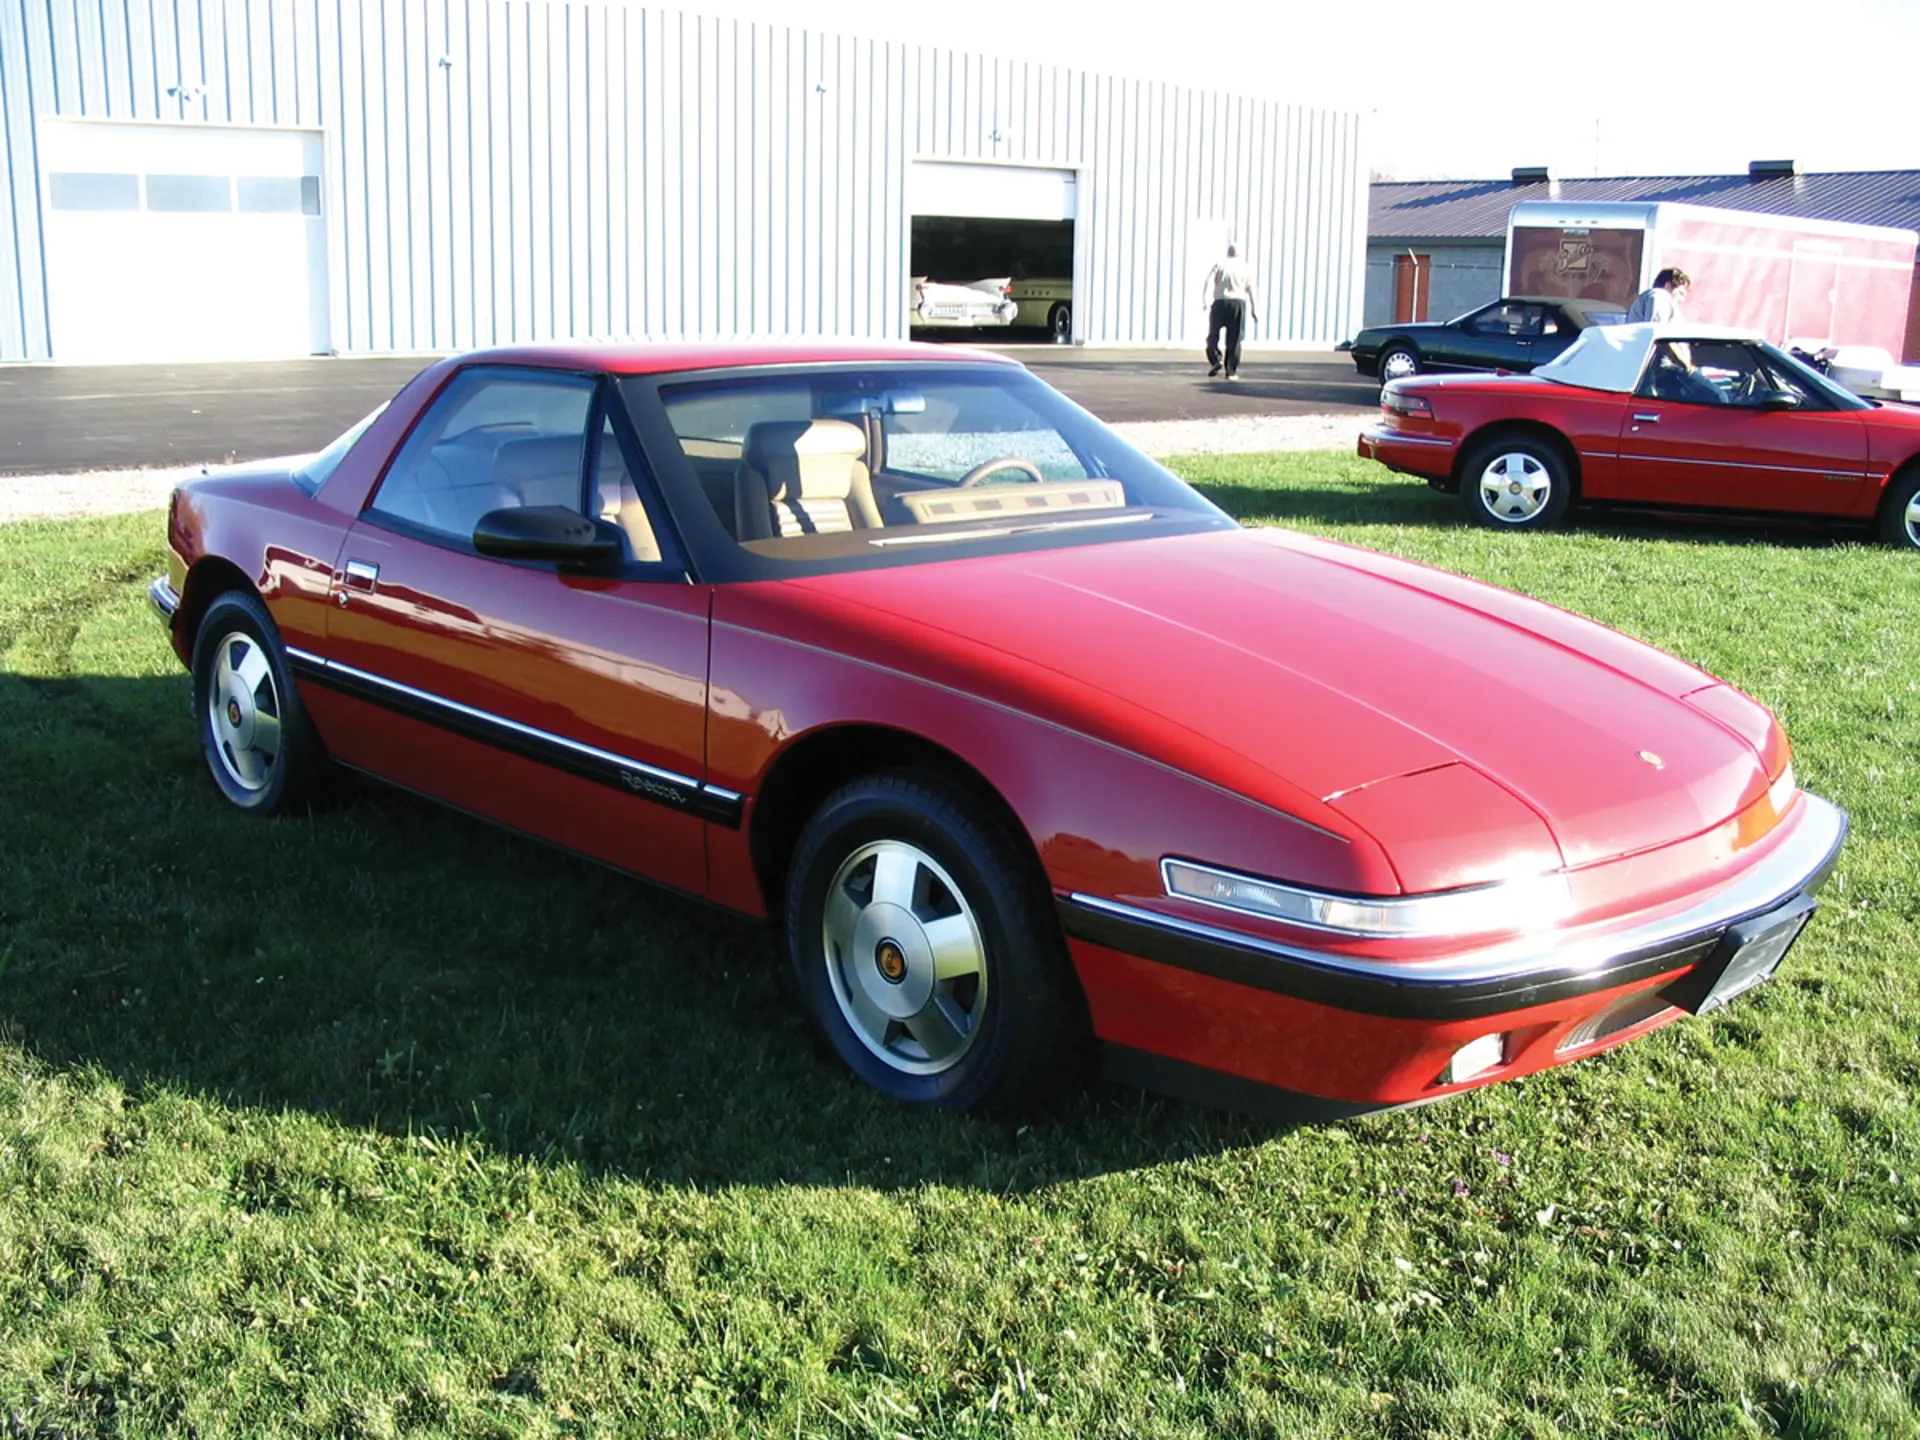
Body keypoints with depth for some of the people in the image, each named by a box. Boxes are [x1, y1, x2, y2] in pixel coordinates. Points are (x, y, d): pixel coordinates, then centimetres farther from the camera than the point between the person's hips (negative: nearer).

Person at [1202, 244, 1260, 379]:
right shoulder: (1246, 267, 13)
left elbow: (1209, 281, -6)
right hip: (1238, 303, 1)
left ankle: (1215, 361, -7)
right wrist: (1254, 310, 12)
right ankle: (1231, 371, 1)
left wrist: (1206, 301, -14)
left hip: (1220, 302, -1)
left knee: (1213, 334, 12)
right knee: (1234, 339, 4)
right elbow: (1251, 290, 9)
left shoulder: (1220, 265, 10)